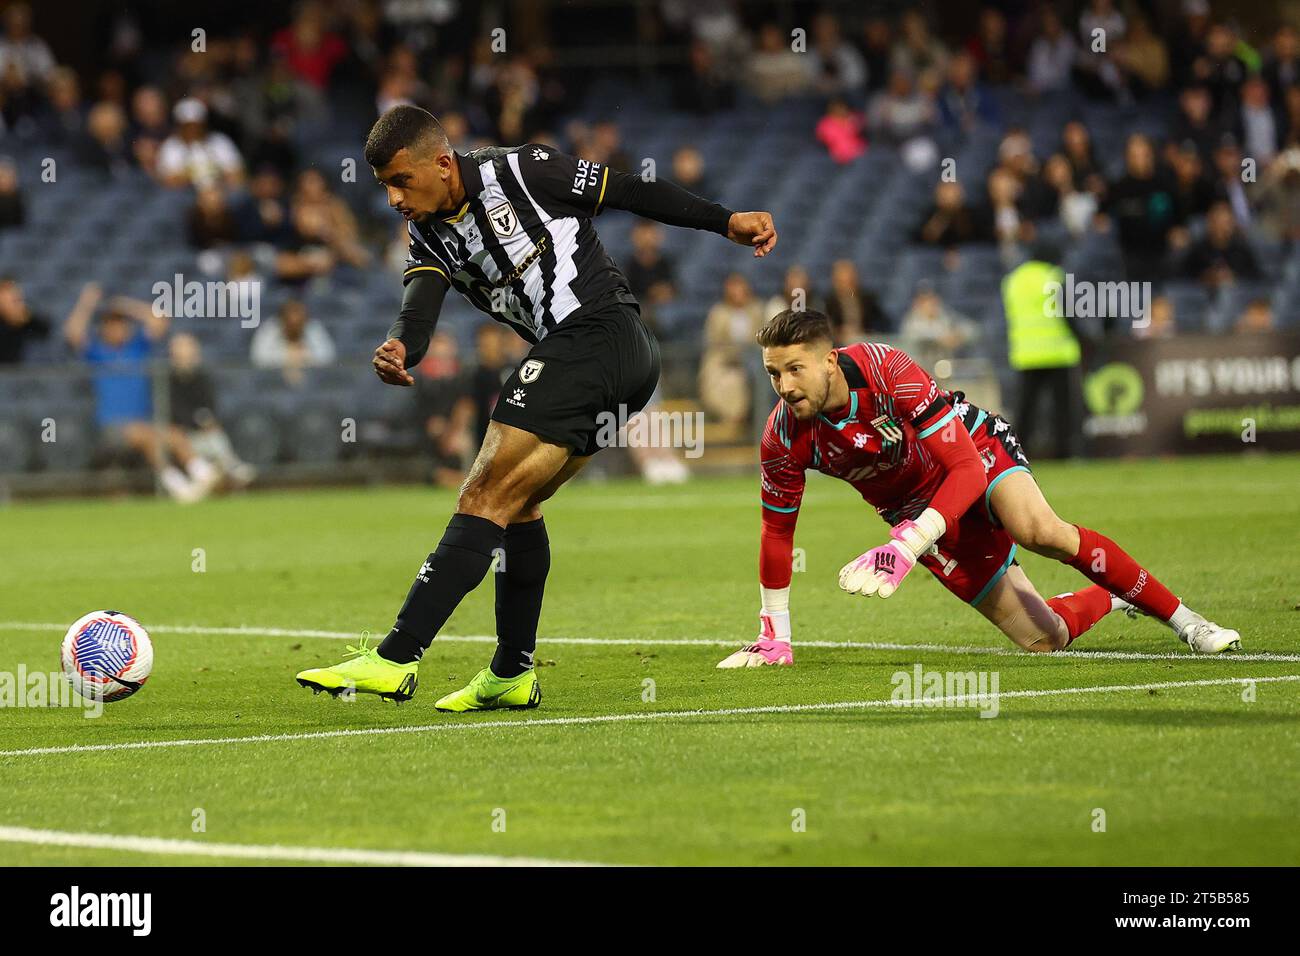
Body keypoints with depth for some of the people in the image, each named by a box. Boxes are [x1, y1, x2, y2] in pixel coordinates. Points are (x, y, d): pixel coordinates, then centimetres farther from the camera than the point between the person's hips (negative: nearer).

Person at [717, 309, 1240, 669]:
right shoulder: (784, 439, -22)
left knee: (1038, 530, -36)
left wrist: (907, 547, -45)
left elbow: (967, 469, -34)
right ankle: (1108, 599, 31)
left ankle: (1184, 619, -21)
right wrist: (775, 637, -2)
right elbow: (777, 532, -5)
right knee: (1044, 639, -4)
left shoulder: (888, 372, -33)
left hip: (977, 449, -3)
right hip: (919, 508, 3)